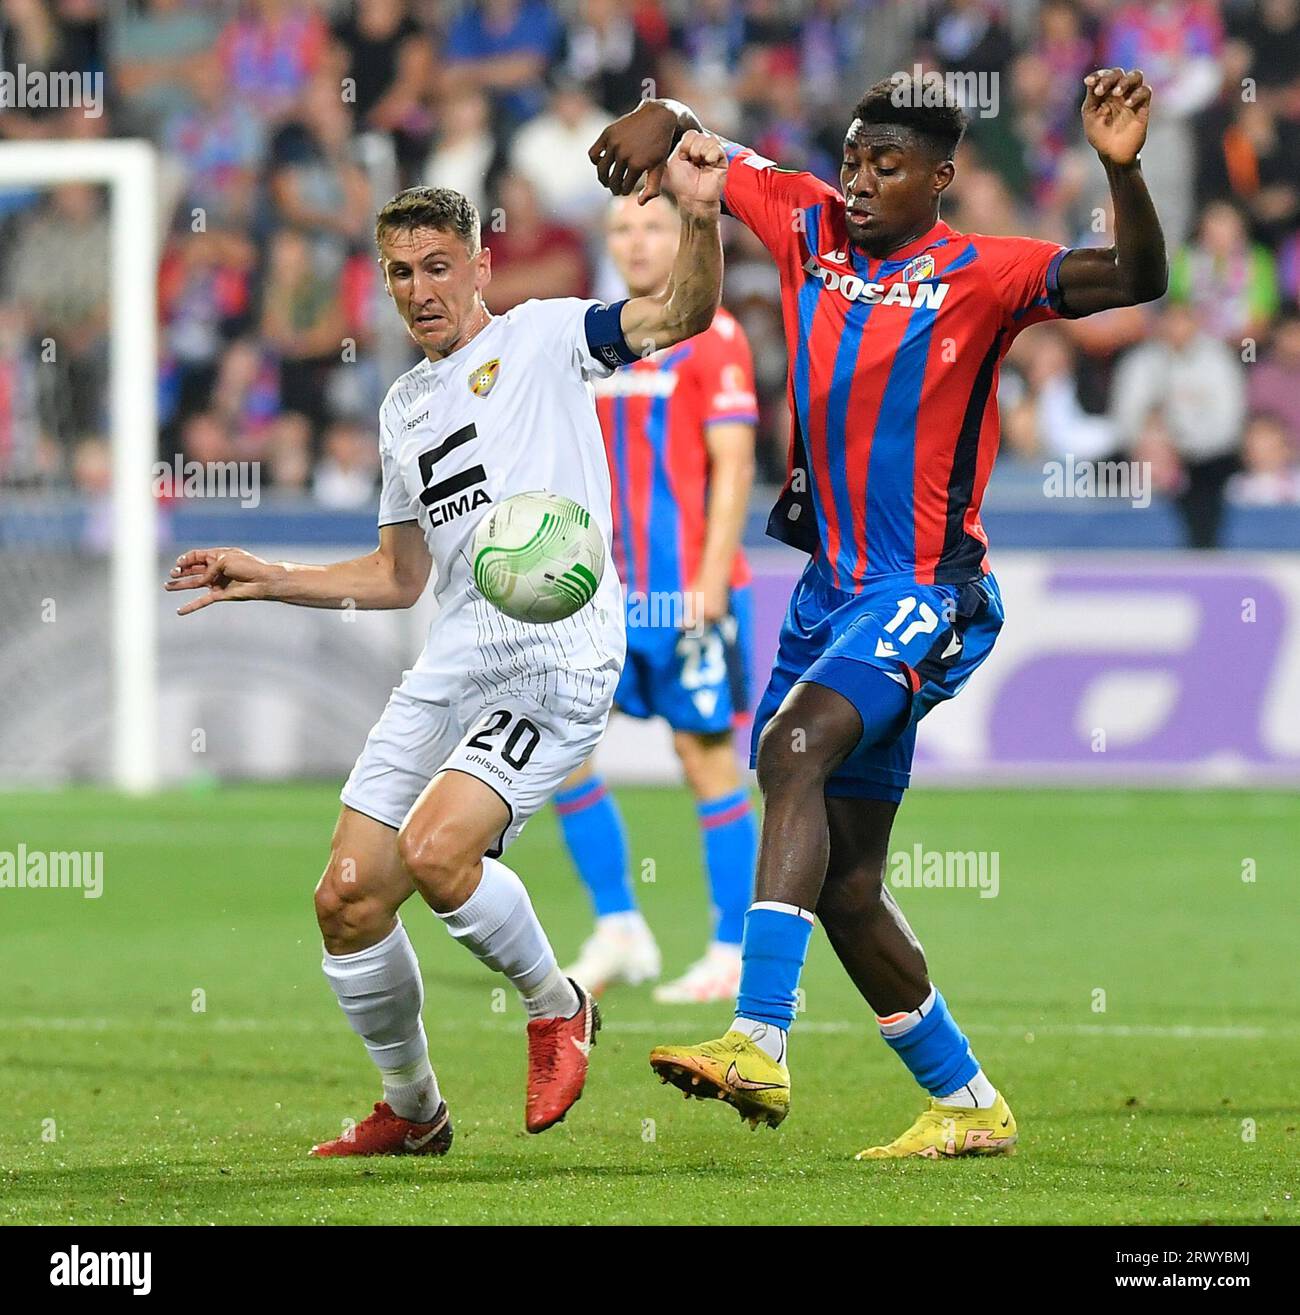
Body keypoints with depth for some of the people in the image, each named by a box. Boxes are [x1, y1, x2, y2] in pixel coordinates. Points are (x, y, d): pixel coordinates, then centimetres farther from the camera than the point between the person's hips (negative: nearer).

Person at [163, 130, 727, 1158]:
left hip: (559, 660, -7)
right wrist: (271, 581, 21)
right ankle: (412, 1111, 20)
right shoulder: (404, 408, 22)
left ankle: (556, 1007, 0)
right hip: (455, 664, 7)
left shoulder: (541, 337, 3)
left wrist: (701, 219, -31)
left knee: (435, 852, -27)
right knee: (348, 899, -1)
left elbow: (681, 314, -13)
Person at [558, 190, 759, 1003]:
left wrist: (711, 583, -17)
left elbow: (733, 466, -10)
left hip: (690, 588, -6)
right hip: (611, 591, 7)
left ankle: (735, 954, 5)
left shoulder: (714, 337, -5)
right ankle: (618, 928, 5)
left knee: (707, 754, -2)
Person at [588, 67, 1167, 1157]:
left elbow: (1137, 280, -19)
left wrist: (1123, 169, -36)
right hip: (831, 586, 7)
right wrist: (660, 126, -5)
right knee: (844, 885, 9)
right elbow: (698, 150, 17)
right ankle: (968, 1104, 23)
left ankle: (760, 1046, -40)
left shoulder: (977, 276, -8)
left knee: (794, 748, -32)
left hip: (923, 595, -7)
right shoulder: (812, 229, 6)